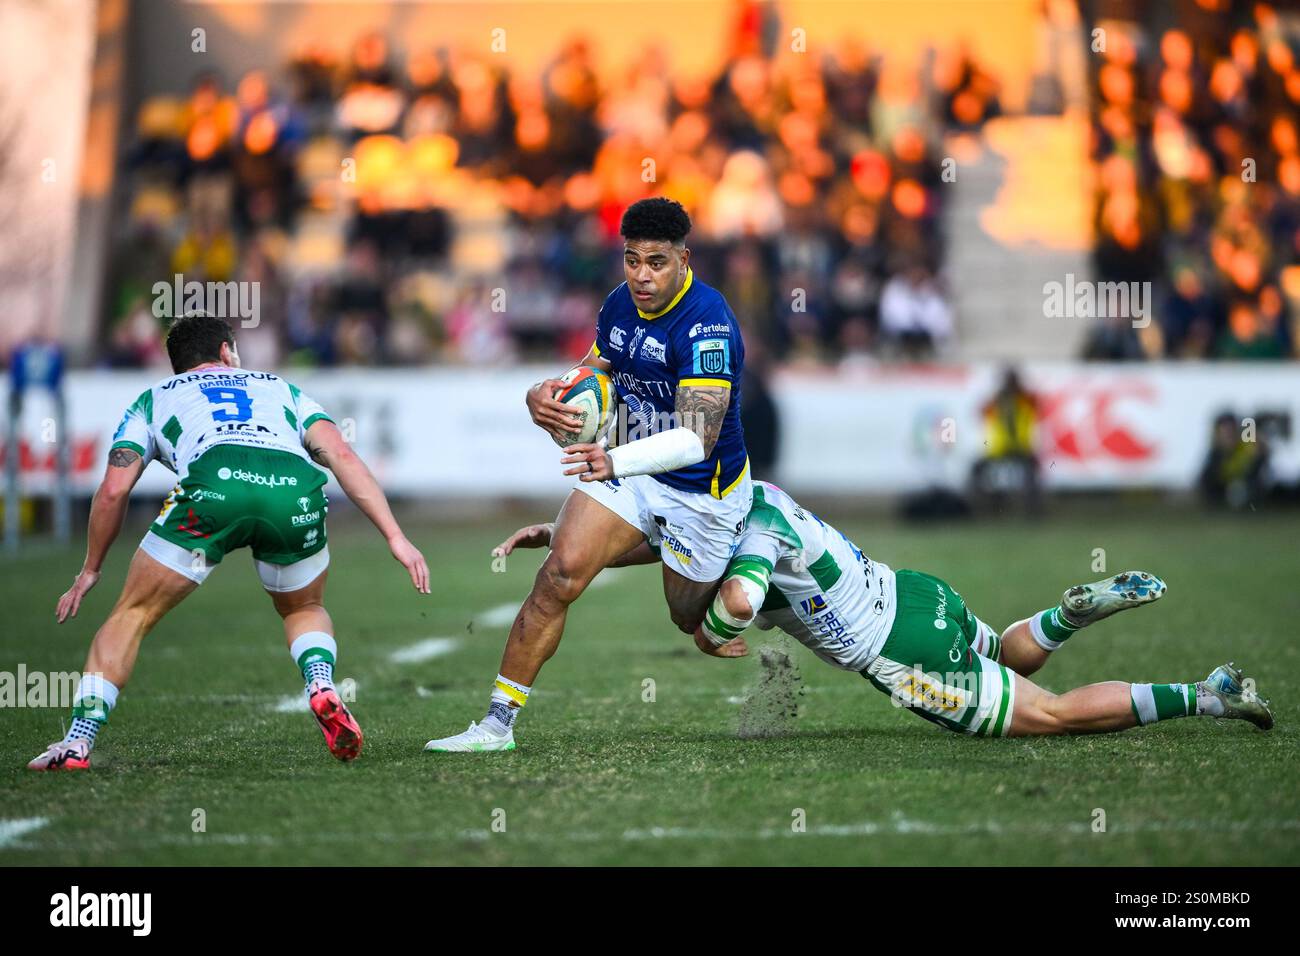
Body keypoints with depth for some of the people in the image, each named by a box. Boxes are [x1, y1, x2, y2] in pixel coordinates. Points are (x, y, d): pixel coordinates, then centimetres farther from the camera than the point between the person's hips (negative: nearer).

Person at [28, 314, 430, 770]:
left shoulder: (153, 399, 34)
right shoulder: (281, 389, 38)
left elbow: (113, 490, 22)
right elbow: (341, 455, 21)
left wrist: (90, 570, 35)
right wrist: (395, 536, 17)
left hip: (213, 487, -2)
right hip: (297, 490, 2)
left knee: (131, 615, 14)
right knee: (304, 609, 30)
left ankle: (77, 743, 6)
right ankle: (322, 686, 1)